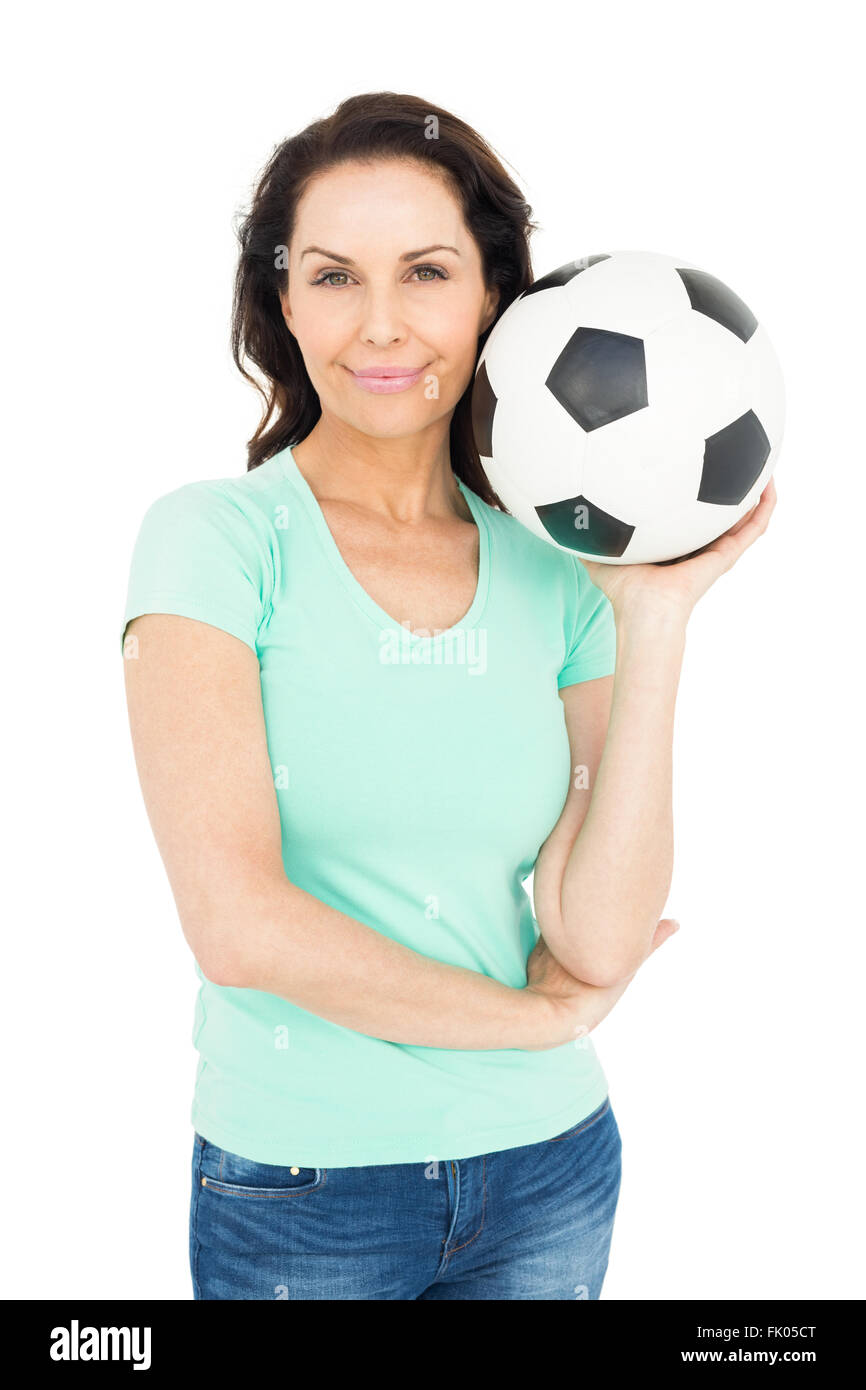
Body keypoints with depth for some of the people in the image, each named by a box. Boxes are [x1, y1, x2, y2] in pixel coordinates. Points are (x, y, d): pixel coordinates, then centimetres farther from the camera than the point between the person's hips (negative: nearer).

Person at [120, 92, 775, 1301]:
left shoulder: (559, 573, -2)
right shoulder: (216, 538, -11)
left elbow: (599, 939, -10)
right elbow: (238, 923, -19)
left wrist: (656, 618, -12)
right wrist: (531, 1014, -10)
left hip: (550, 1166, 4)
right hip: (300, 1188, -3)